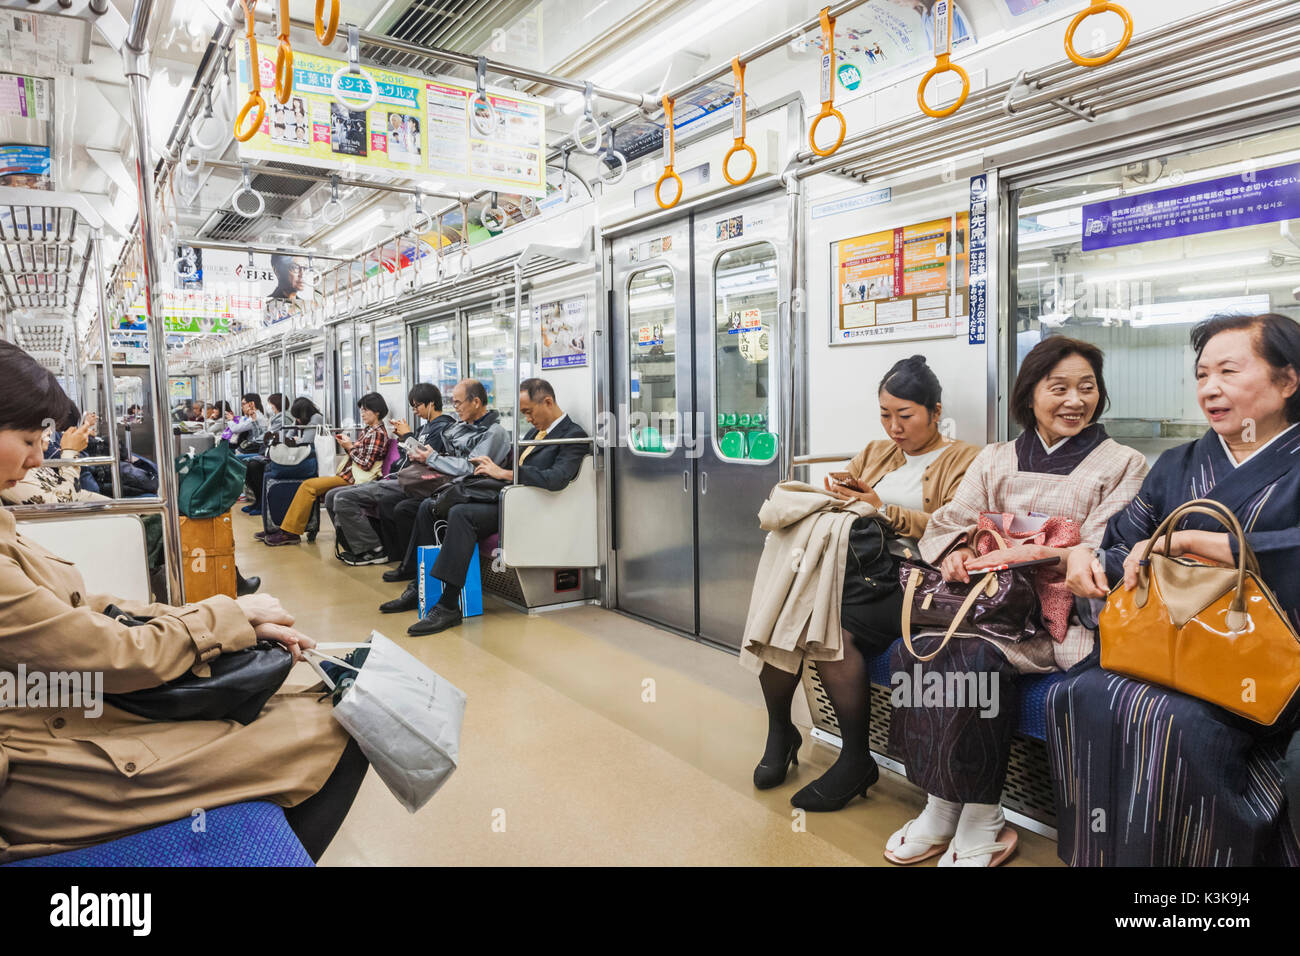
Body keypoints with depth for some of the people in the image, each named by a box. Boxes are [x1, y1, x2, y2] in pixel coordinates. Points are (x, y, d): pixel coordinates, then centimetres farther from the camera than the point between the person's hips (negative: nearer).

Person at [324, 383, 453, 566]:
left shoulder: (442, 427, -8)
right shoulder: (426, 426, 21)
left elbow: (422, 459, -19)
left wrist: (408, 436, -5)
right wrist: (403, 438, 9)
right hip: (395, 478, 10)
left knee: (344, 499, -21)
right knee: (332, 496, 6)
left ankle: (374, 551, -11)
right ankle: (357, 546, 9)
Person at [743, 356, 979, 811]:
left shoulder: (963, 460, 6)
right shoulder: (876, 452, 25)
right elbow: (839, 495, 19)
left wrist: (884, 510, -13)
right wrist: (837, 494, -4)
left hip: (909, 578, -5)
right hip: (856, 564, 6)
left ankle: (856, 761, -10)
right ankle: (779, 732, -1)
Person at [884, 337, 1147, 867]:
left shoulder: (1123, 465, 7)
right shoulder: (995, 460, 18)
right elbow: (950, 521, 12)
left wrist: (1020, 554, -21)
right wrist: (955, 551, -13)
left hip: (1062, 612, -4)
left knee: (973, 659, -31)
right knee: (917, 648, -25)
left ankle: (982, 823, -15)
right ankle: (943, 804, -12)